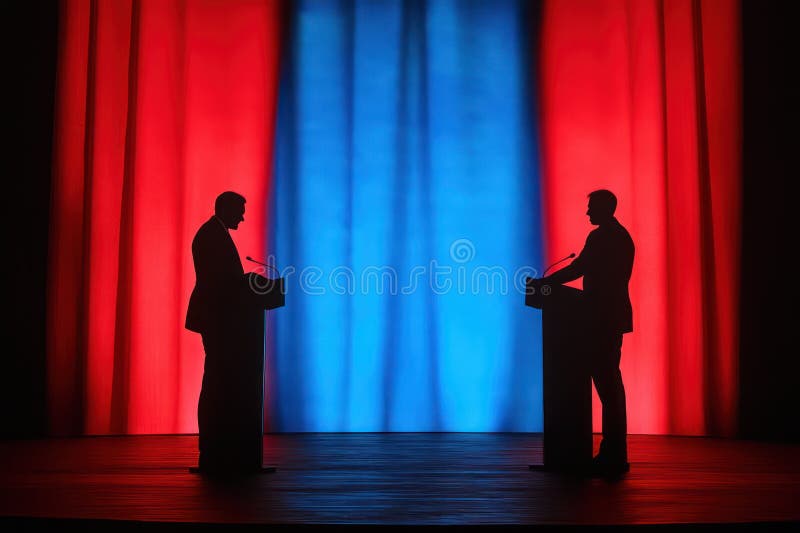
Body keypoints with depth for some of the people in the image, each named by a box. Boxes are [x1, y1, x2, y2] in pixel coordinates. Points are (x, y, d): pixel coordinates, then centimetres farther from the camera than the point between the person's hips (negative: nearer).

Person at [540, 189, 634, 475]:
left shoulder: (600, 237, -13)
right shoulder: (622, 236, 18)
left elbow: (577, 269, -19)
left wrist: (545, 282, -8)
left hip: (602, 319, -10)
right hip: (614, 316, 10)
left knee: (606, 382, -9)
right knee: (611, 381, 13)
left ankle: (612, 455, -6)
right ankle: (615, 453, 18)